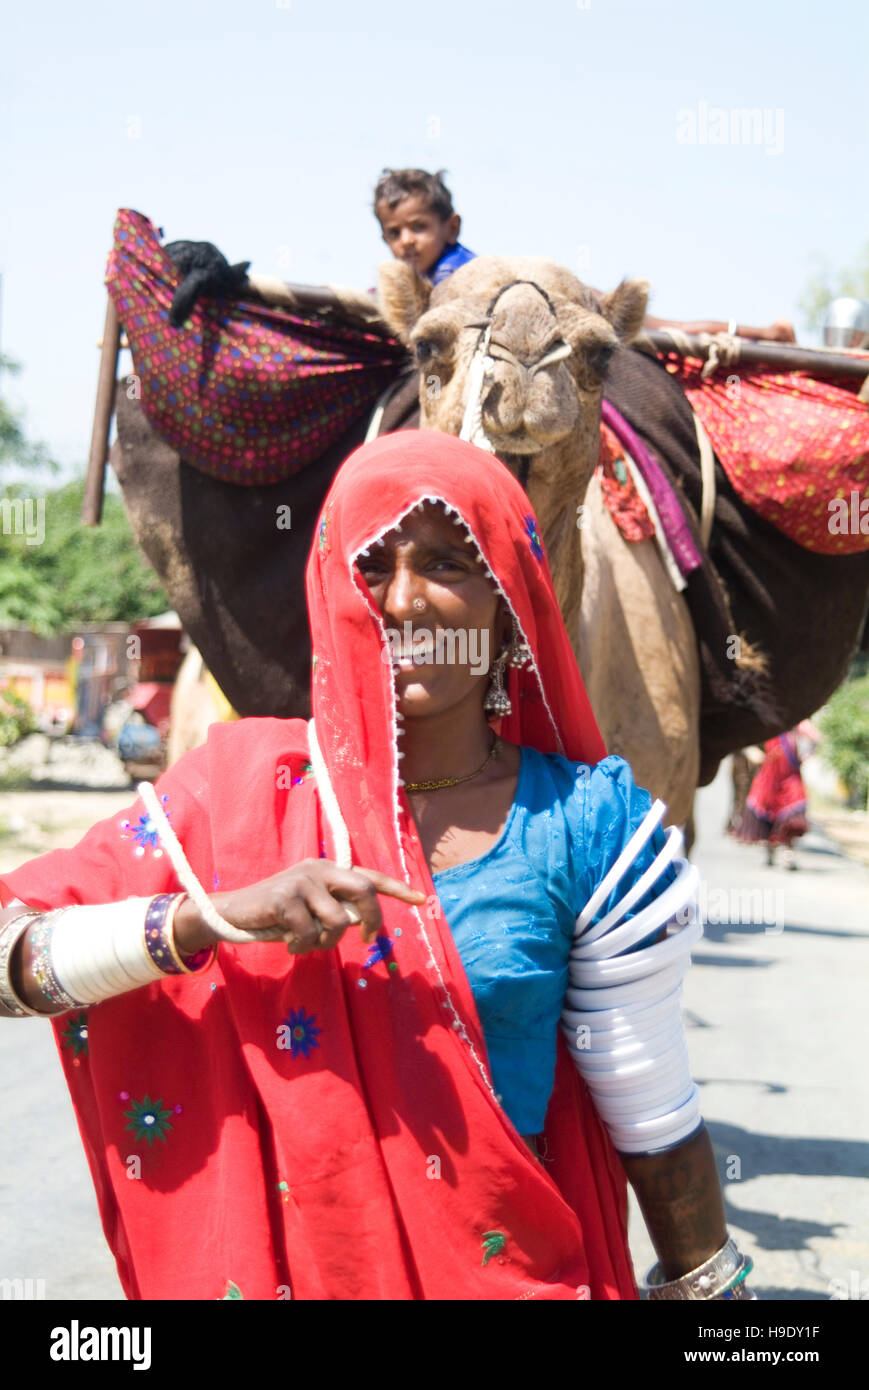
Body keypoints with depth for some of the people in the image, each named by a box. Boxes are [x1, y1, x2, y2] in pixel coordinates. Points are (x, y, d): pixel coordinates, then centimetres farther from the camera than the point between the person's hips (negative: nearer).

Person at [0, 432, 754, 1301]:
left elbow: (654, 1120, -4)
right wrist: (214, 916, -28)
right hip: (276, 1263, 1)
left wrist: (710, 1287, -1)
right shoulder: (244, 789, -7)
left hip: (508, 1267, -1)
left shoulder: (590, 824, -10)